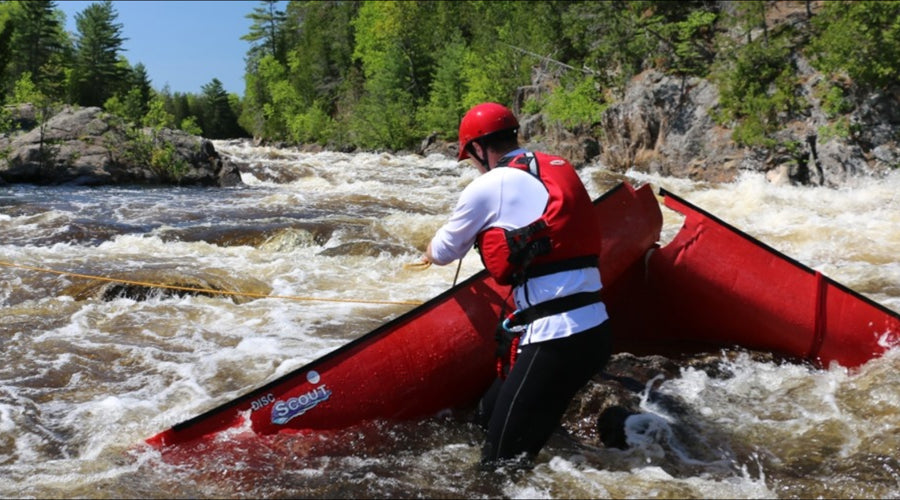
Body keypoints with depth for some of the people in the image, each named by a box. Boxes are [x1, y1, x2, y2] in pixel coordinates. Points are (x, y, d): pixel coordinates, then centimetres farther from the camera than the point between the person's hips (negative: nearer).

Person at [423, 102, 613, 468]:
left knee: (501, 461, -3)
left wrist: (431, 253, 34)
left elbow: (445, 251, 11)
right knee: (489, 414, 20)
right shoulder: (560, 171, 15)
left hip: (554, 341, -8)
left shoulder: (486, 187, -4)